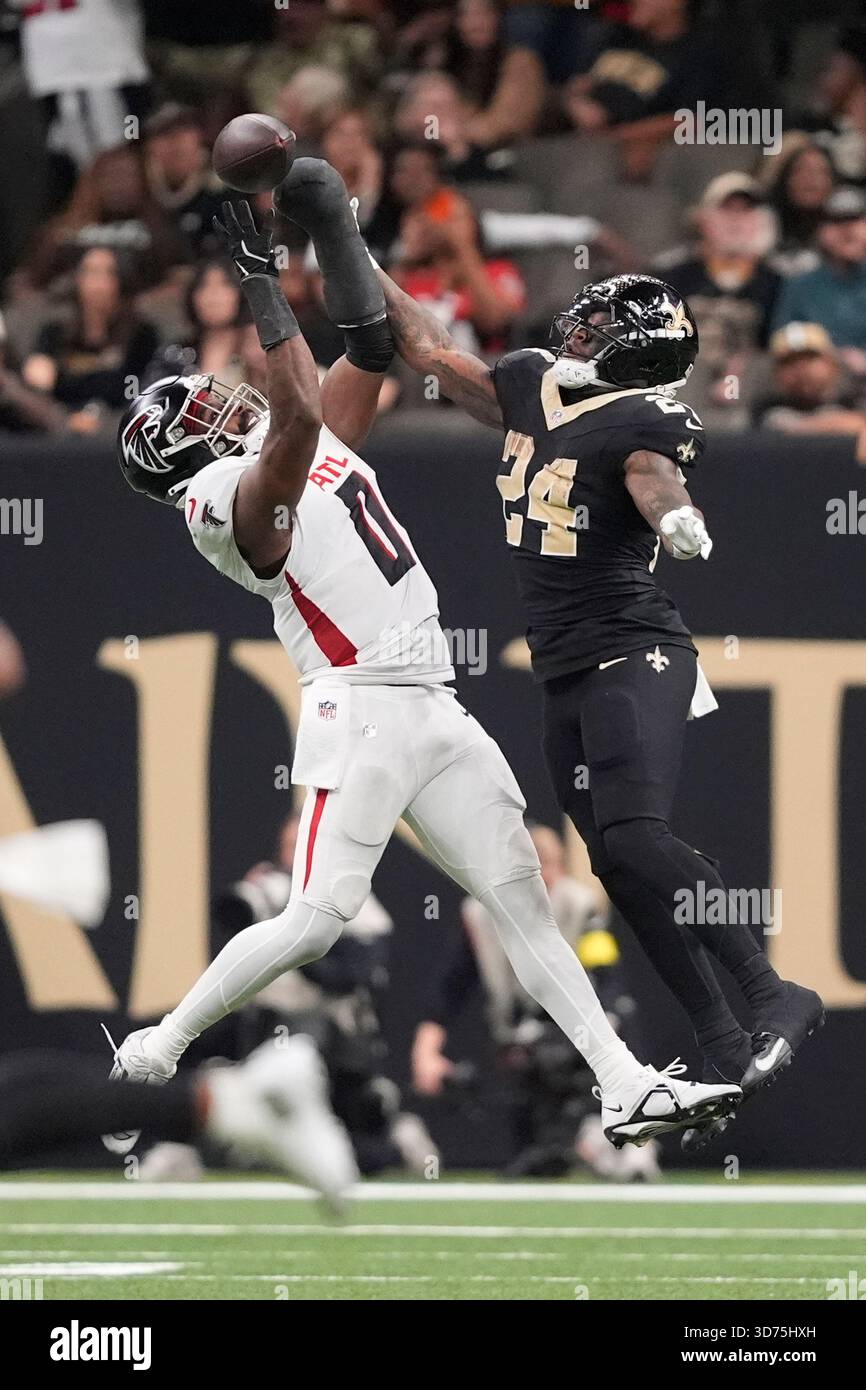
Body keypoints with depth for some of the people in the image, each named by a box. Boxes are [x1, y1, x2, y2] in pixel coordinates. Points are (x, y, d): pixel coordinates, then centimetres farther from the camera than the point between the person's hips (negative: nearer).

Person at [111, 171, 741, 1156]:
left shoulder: (312, 443, 17)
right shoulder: (229, 500, -9)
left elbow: (369, 347, 16)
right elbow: (295, 413, -26)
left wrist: (330, 227, 8)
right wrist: (258, 280, -23)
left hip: (436, 714, 8)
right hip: (359, 714, -8)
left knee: (523, 900, 4)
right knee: (318, 918, -14)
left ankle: (626, 1087, 2)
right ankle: (153, 1051, 0)